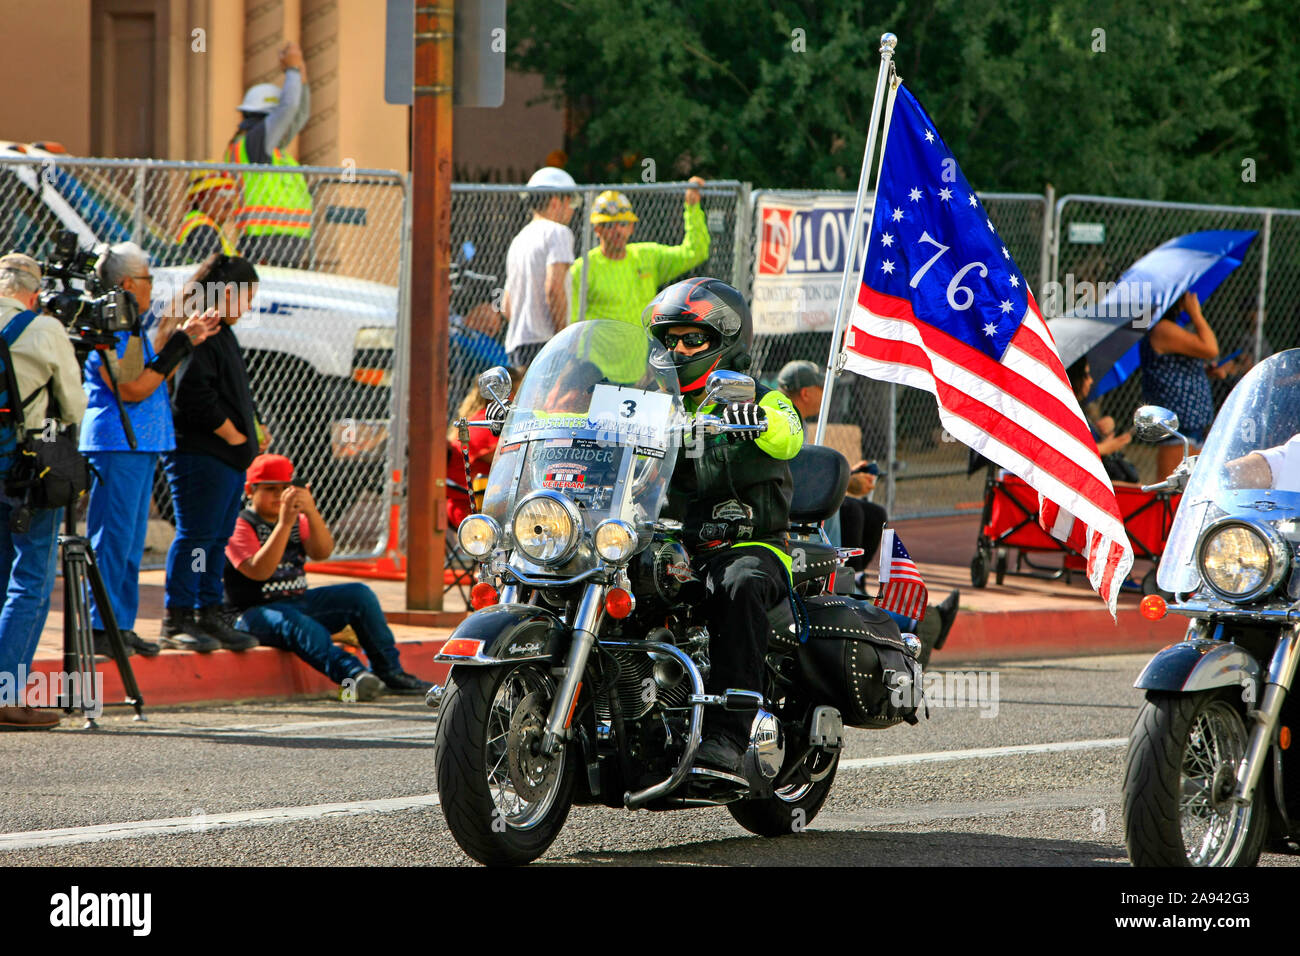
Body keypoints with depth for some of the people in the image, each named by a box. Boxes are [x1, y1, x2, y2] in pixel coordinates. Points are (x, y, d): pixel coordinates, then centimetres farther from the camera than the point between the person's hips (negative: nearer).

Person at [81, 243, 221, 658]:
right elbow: (132, 390, -18)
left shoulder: (131, 327, 16)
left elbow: (152, 372, 26)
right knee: (113, 538, -9)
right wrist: (178, 346, -16)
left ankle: (121, 626, 16)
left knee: (132, 540, 12)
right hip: (116, 442, -10)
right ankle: (99, 628, -7)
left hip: (141, 444, 10)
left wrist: (186, 336, 19)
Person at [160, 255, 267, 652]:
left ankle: (209, 616, 18)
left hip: (229, 456, 10)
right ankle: (176, 620, -5)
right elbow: (194, 396, -21)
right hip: (200, 453, -10)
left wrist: (256, 429, 11)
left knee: (217, 538, 13)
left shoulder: (221, 333, 21)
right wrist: (234, 436, -14)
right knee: (196, 535, -8)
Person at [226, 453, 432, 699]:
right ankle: (353, 674, -56)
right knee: (296, 622, -38)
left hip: (300, 601, 8)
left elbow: (322, 552, -5)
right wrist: (284, 524, -29)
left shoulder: (298, 520, 14)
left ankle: (389, 671, -6)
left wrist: (311, 513, -21)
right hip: (255, 612, -8)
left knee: (359, 594, -4)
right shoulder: (241, 524, -8)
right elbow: (259, 570, -24)